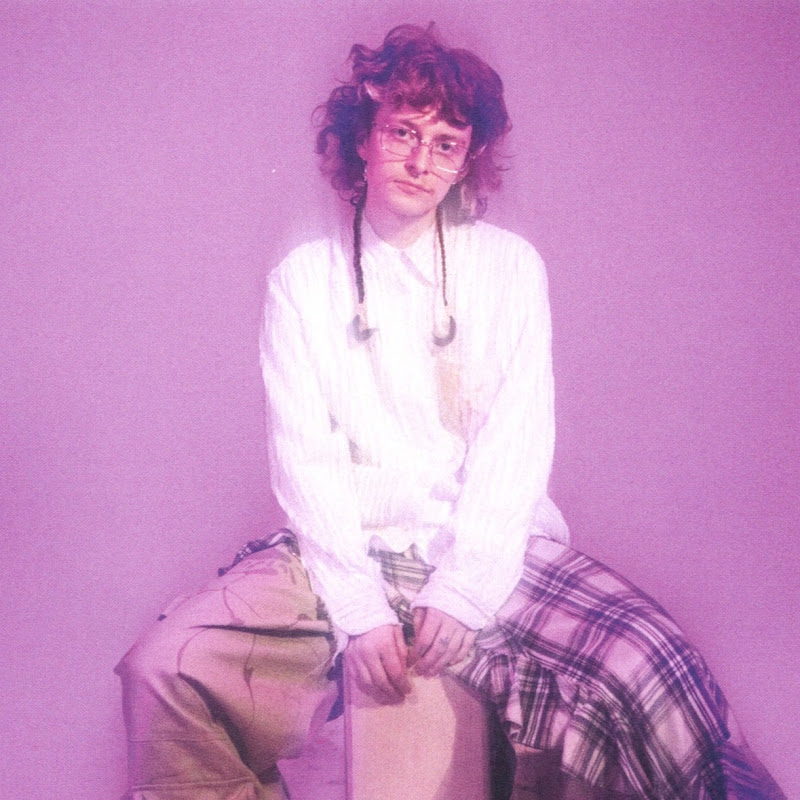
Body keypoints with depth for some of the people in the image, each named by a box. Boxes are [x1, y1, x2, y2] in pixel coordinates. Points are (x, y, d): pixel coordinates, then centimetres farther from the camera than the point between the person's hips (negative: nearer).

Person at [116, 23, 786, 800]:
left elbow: (517, 444, -2)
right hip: (345, 557, 1)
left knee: (646, 671, -27)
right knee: (165, 669, -20)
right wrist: (360, 608, -13)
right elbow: (304, 452, -1)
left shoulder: (510, 266, 7)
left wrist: (459, 594, -14)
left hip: (489, 554, 0)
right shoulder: (304, 276, 7)